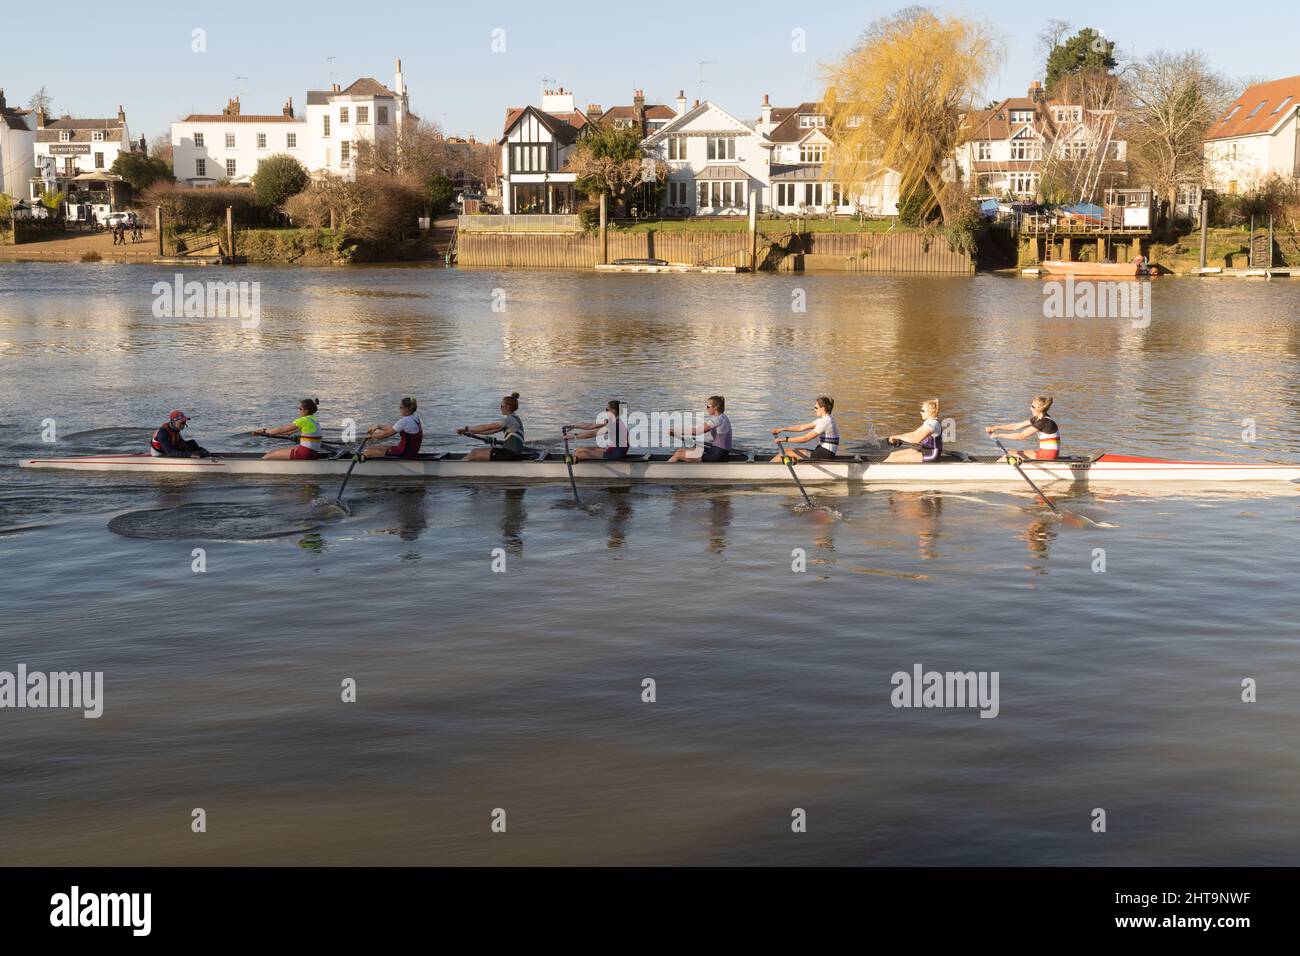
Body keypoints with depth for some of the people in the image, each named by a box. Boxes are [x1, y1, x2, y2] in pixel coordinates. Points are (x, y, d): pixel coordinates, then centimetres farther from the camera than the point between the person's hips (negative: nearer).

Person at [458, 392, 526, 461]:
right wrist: (473, 432, 16)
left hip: (511, 454, -10)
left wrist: (466, 429, -5)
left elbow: (484, 427, -12)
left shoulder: (508, 420, -13)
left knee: (474, 455, -6)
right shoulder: (514, 418, 17)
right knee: (476, 451, 11)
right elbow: (491, 431, 20)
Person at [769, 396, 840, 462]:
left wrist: (785, 439, -17)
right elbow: (801, 427, 13)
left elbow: (805, 438, -21)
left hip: (824, 456, -9)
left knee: (787, 451, -7)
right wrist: (782, 429, 8)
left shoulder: (825, 422, -19)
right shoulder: (823, 419, 13)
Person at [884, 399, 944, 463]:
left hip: (931, 455, -10)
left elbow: (916, 440, -25)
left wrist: (899, 437, -13)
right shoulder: (929, 421, 12)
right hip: (925, 450, 10)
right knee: (893, 454, 4)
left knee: (894, 458, -15)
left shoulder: (933, 423, -21)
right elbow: (914, 434, 15)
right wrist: (896, 436, 4)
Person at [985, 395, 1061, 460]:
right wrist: (996, 427, 3)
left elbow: (1021, 436, -20)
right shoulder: (1037, 419, 10)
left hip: (1048, 456, -9)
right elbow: (1016, 426, 11)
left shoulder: (1044, 422, -19)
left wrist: (1000, 435, -16)